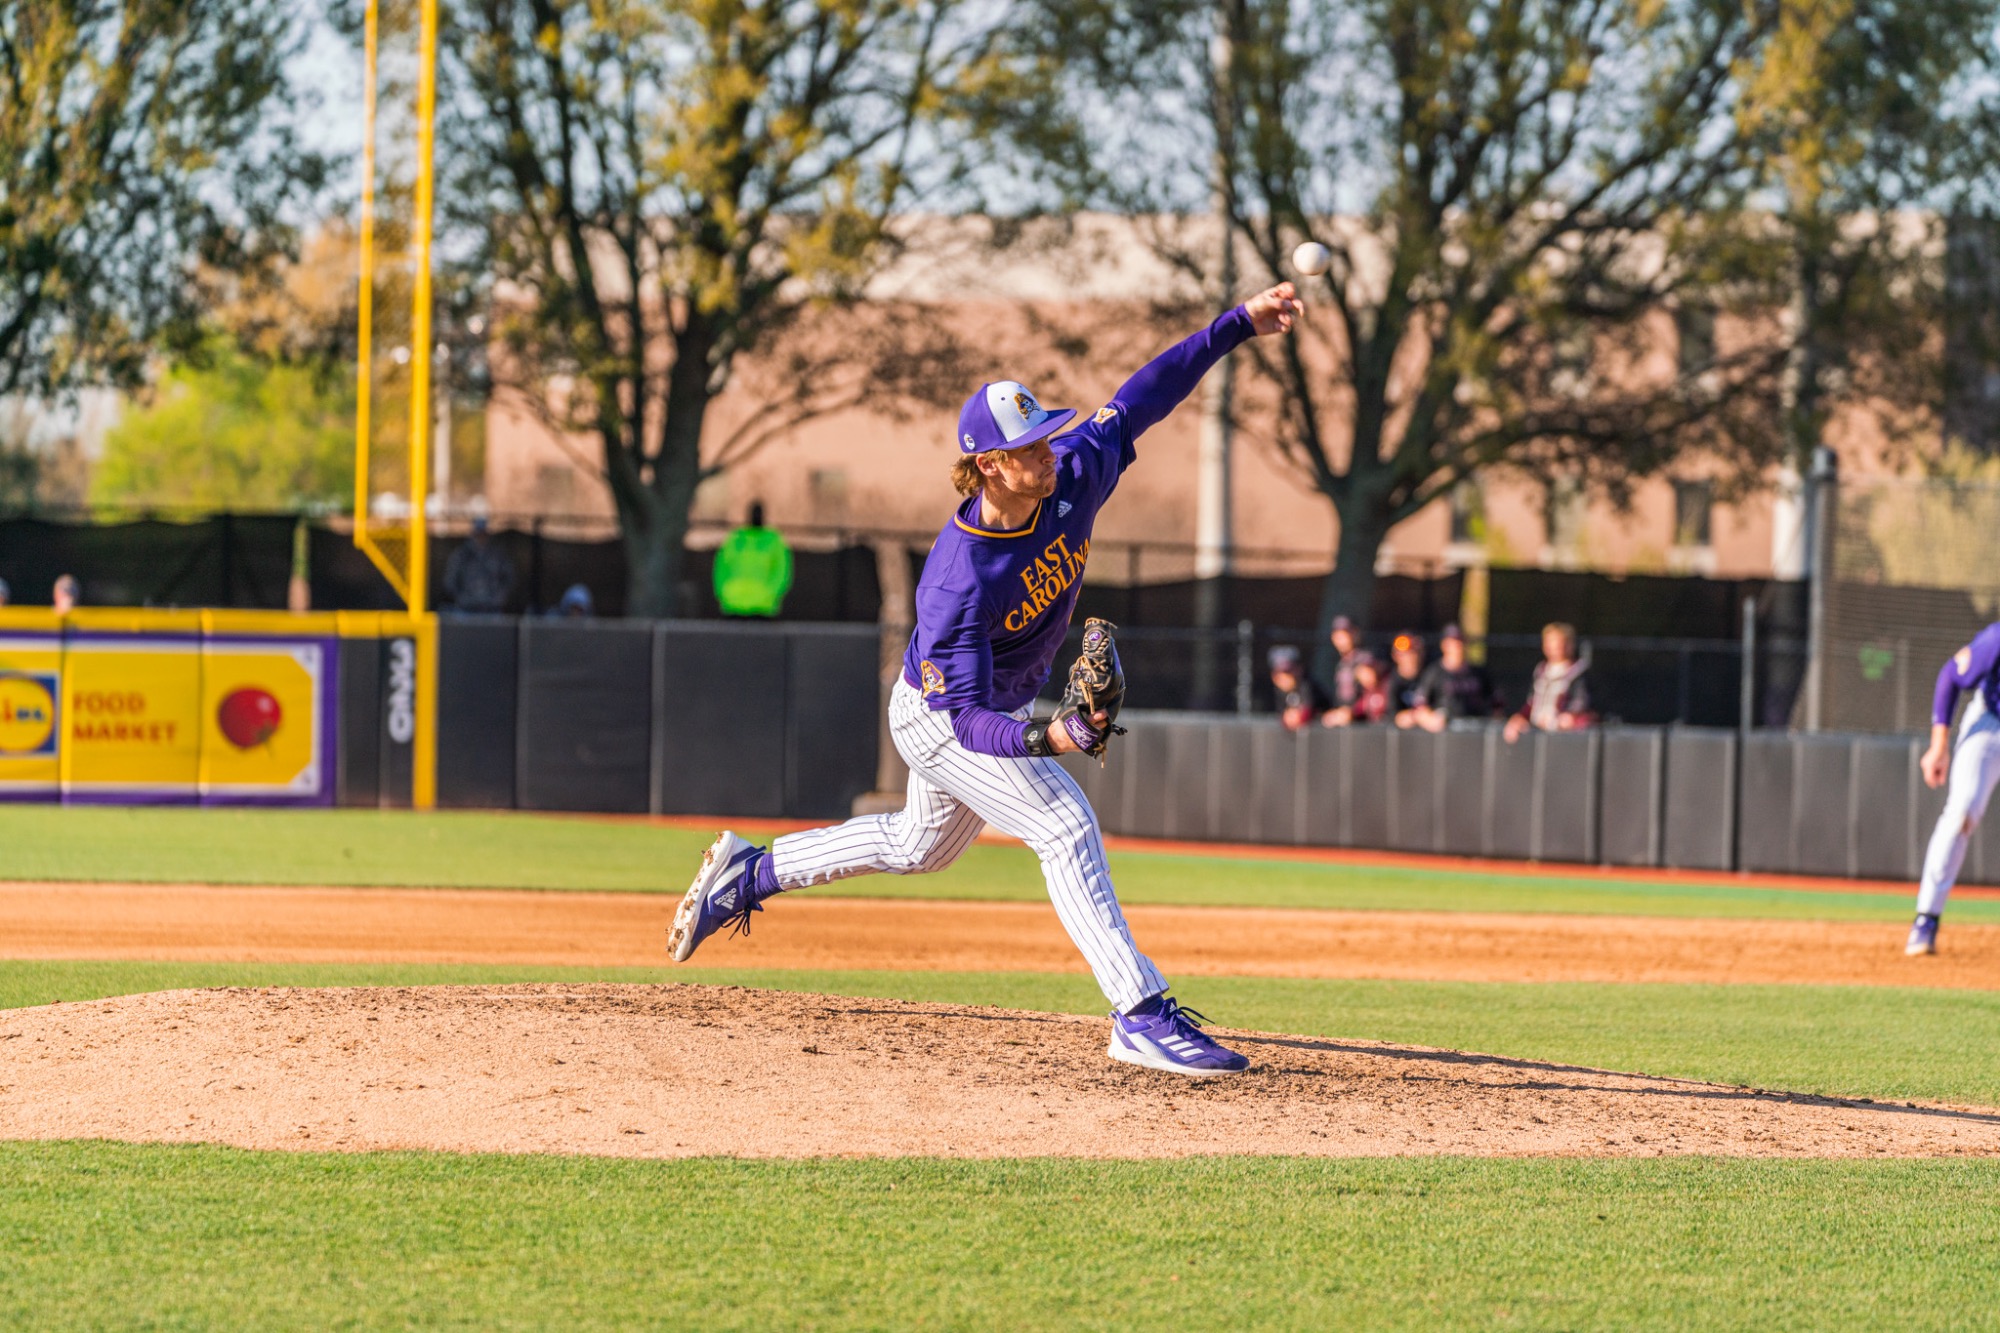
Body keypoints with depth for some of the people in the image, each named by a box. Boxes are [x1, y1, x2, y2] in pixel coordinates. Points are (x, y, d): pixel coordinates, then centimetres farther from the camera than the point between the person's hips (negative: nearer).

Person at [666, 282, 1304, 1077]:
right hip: (940, 719, -8)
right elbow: (967, 718, -39)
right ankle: (1142, 1018, -20)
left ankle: (750, 873, 43)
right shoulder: (957, 583, -39)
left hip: (1000, 706, 8)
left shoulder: (1073, 480, -22)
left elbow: (1138, 400, -10)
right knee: (1069, 830, -20)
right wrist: (1047, 738, -57)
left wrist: (1240, 325, -14)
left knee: (922, 845, 27)